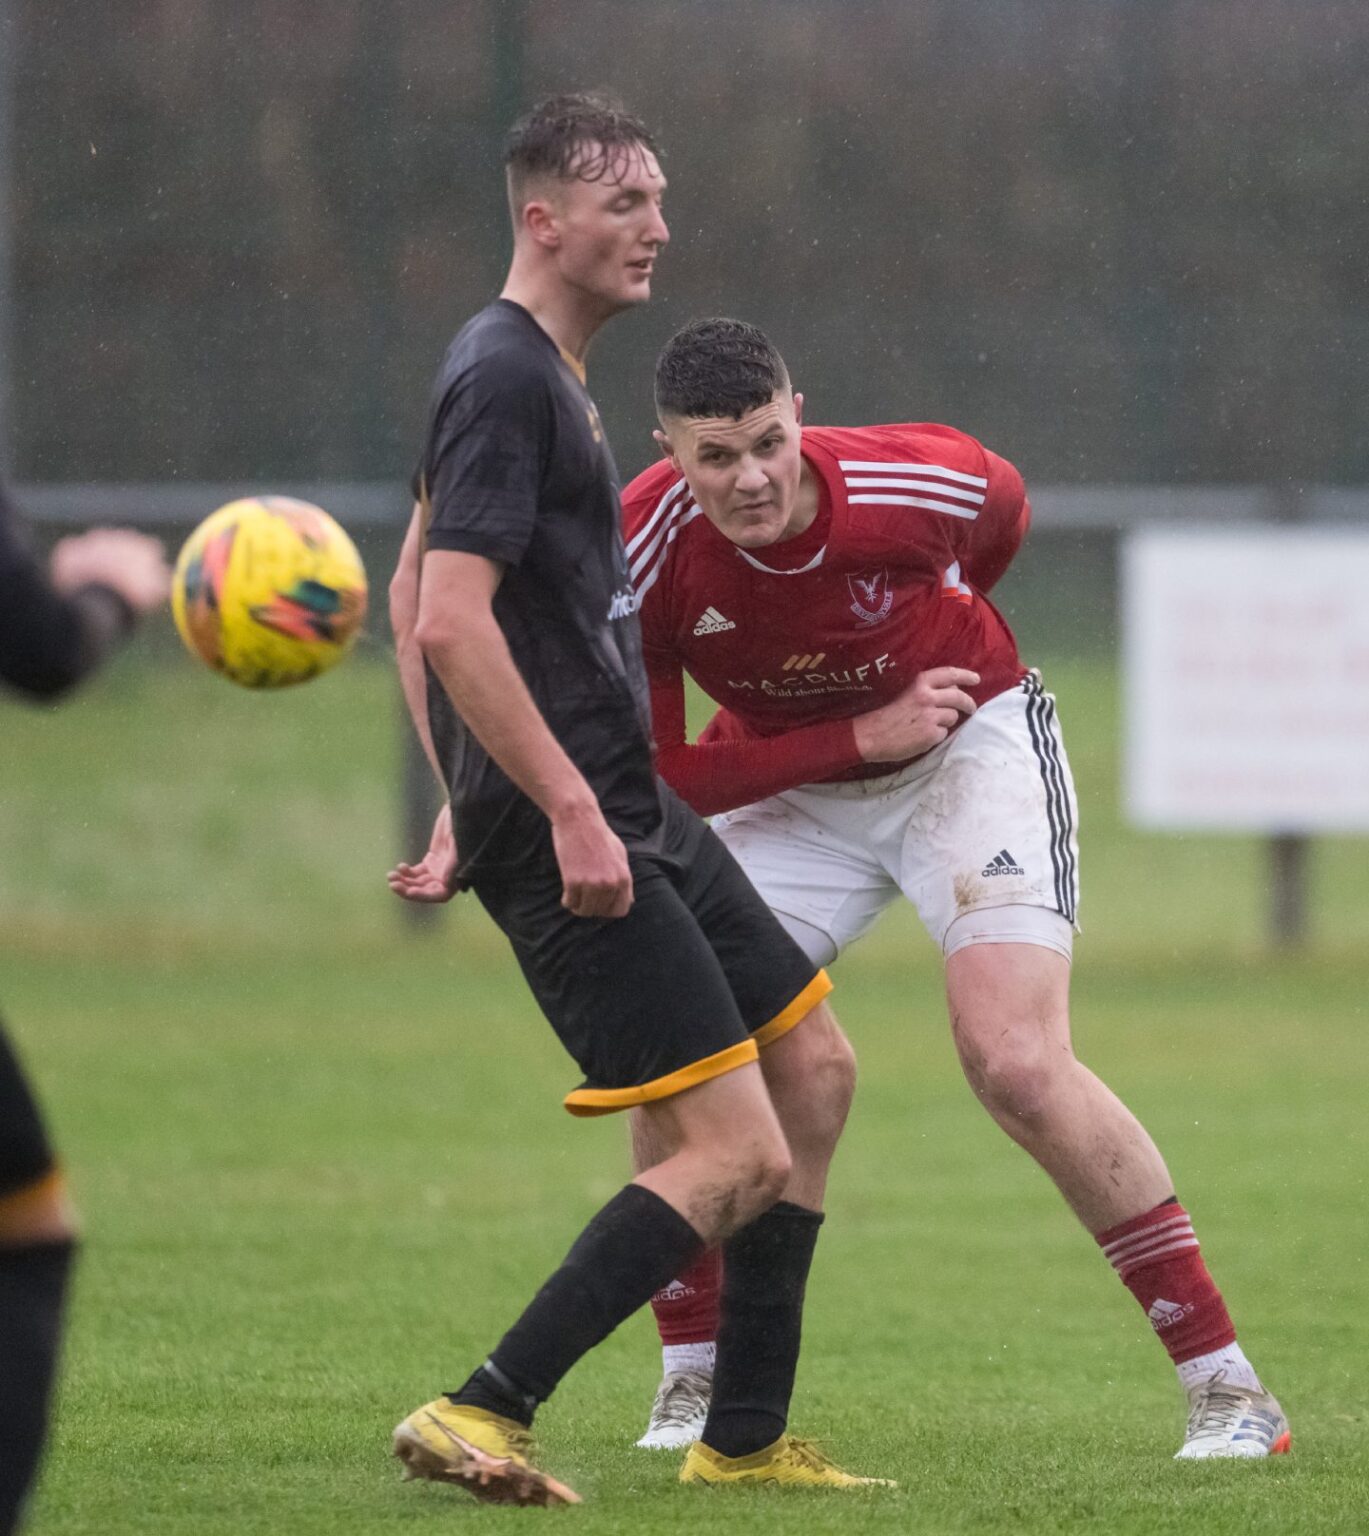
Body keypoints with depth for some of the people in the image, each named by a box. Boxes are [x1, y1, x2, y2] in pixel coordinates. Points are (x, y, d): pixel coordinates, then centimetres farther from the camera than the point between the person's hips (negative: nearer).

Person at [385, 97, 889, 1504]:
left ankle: (745, 1440, 20)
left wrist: (466, 810, 24)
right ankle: (477, 1418, -12)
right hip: (575, 834, -11)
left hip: (628, 816, 11)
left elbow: (408, 599, 26)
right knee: (735, 1157, -13)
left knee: (815, 1067, 15)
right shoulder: (504, 378, -15)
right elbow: (450, 620, -25)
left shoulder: (536, 376, 17)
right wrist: (566, 811, -24)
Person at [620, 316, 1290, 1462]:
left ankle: (1228, 1389, -15)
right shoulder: (647, 555, -25)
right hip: (794, 789, 3)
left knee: (1016, 1064, -20)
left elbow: (1004, 511, 1)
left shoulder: (927, 482, -26)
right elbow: (658, 780, -21)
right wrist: (859, 732, -27)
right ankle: (694, 1383, 11)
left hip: (971, 750, -3)